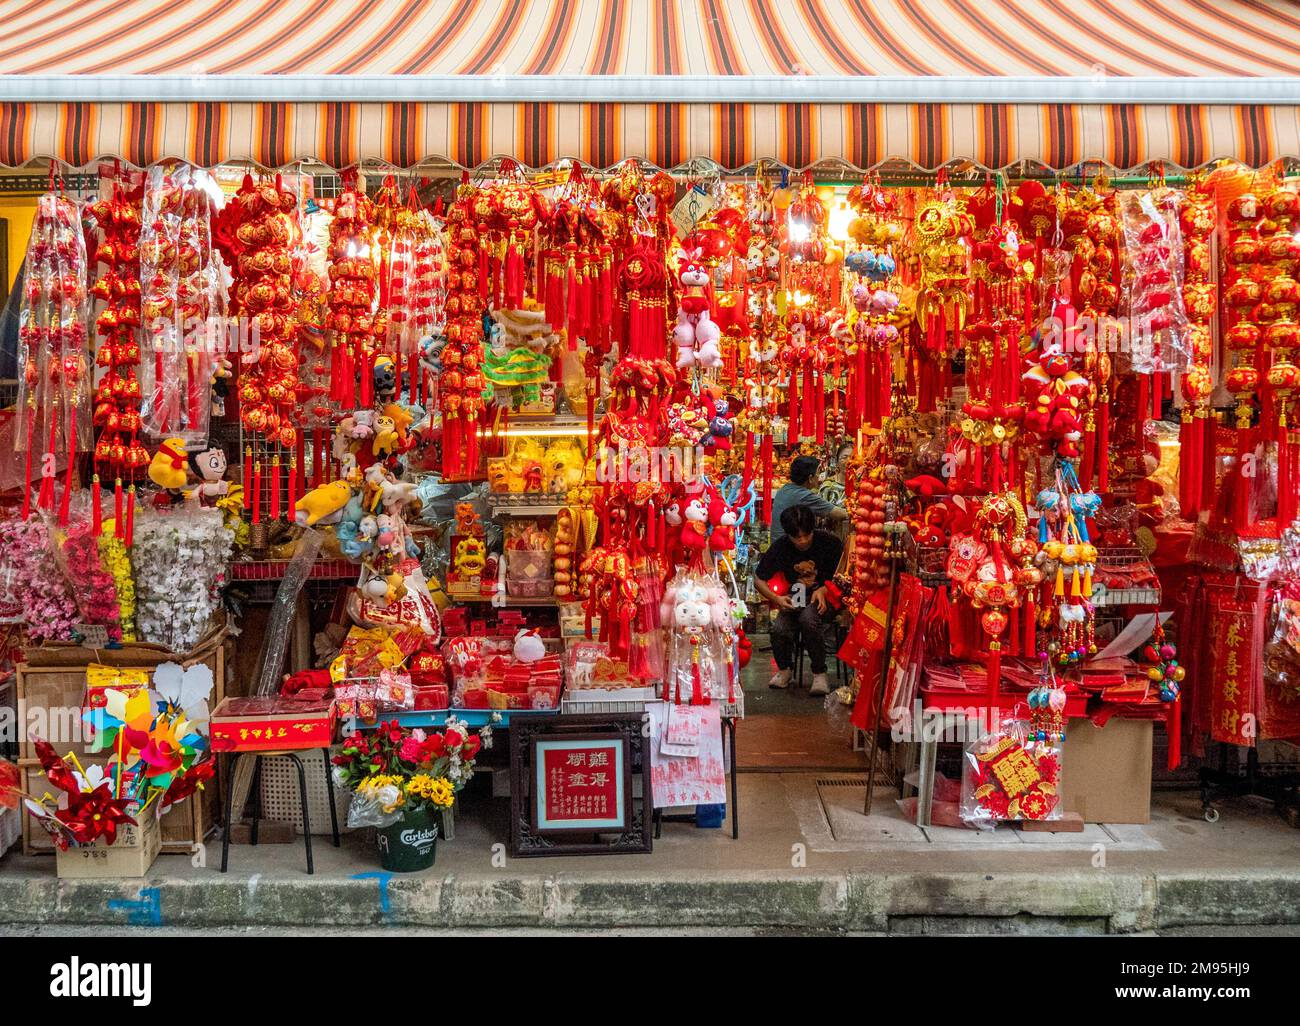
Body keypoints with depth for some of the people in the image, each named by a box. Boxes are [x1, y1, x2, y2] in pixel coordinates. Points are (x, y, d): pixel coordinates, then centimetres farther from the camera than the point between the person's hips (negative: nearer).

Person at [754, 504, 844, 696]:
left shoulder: (830, 543, -11)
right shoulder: (780, 547, -4)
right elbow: (759, 579, 3)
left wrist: (823, 590, -19)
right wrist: (776, 599, -14)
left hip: (825, 599, -2)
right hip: (794, 601, 3)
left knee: (808, 617, -37)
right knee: (779, 629, -28)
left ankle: (820, 673, -19)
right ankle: (784, 668, 5)